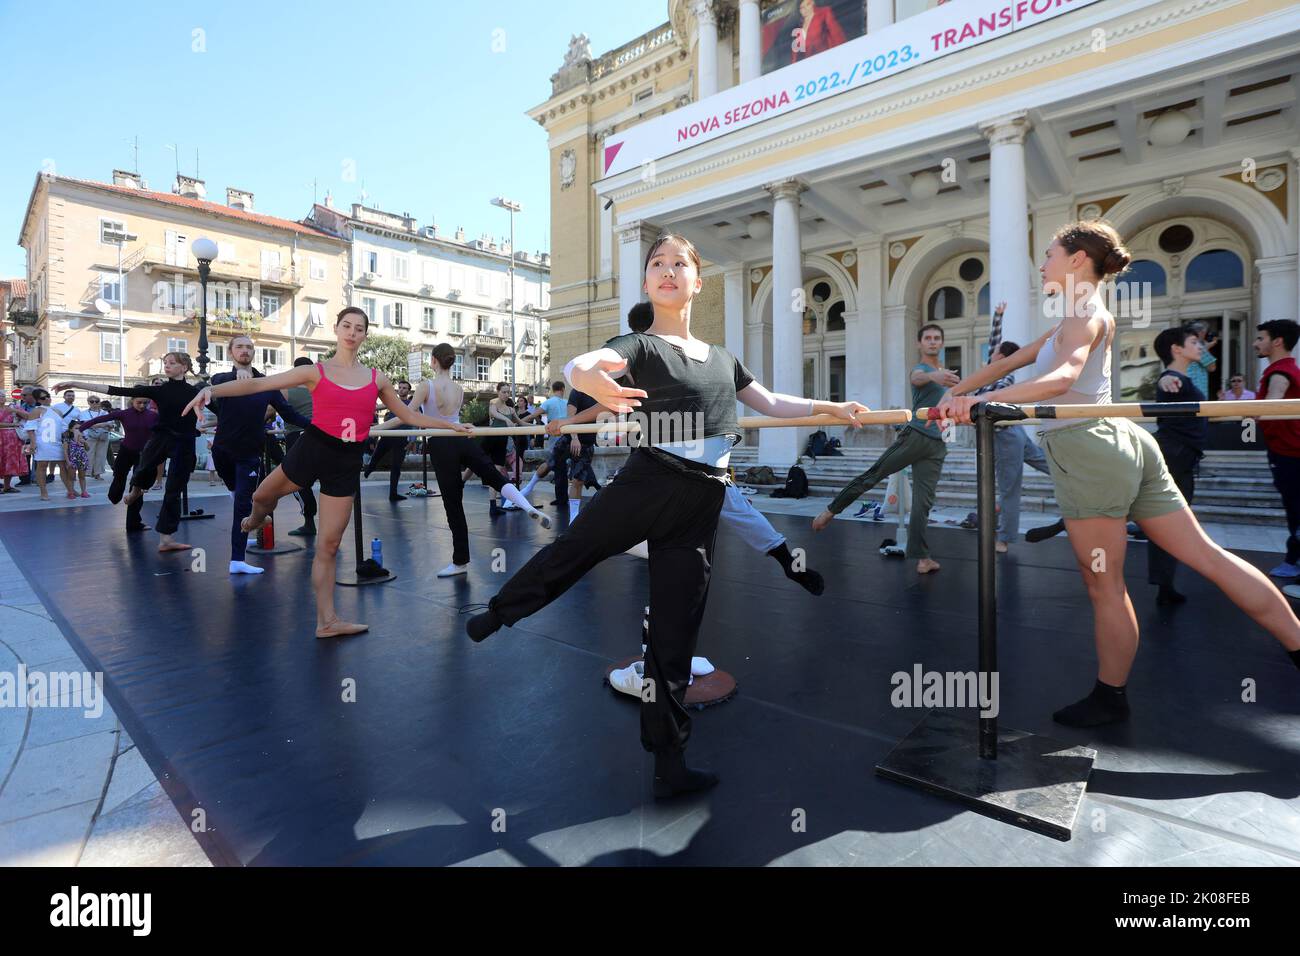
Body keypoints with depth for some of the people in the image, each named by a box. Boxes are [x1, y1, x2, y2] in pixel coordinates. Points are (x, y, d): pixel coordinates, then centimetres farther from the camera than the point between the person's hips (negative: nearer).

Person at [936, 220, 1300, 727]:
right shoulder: (1078, 317, 21)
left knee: (1104, 586, 3)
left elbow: (1062, 378, -28)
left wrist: (981, 400, -40)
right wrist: (957, 391, 19)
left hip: (1089, 450, -9)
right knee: (1207, 555, 13)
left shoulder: (1085, 314, -8)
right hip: (1123, 443, 9)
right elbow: (1013, 360, 21)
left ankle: (1110, 699, 18)